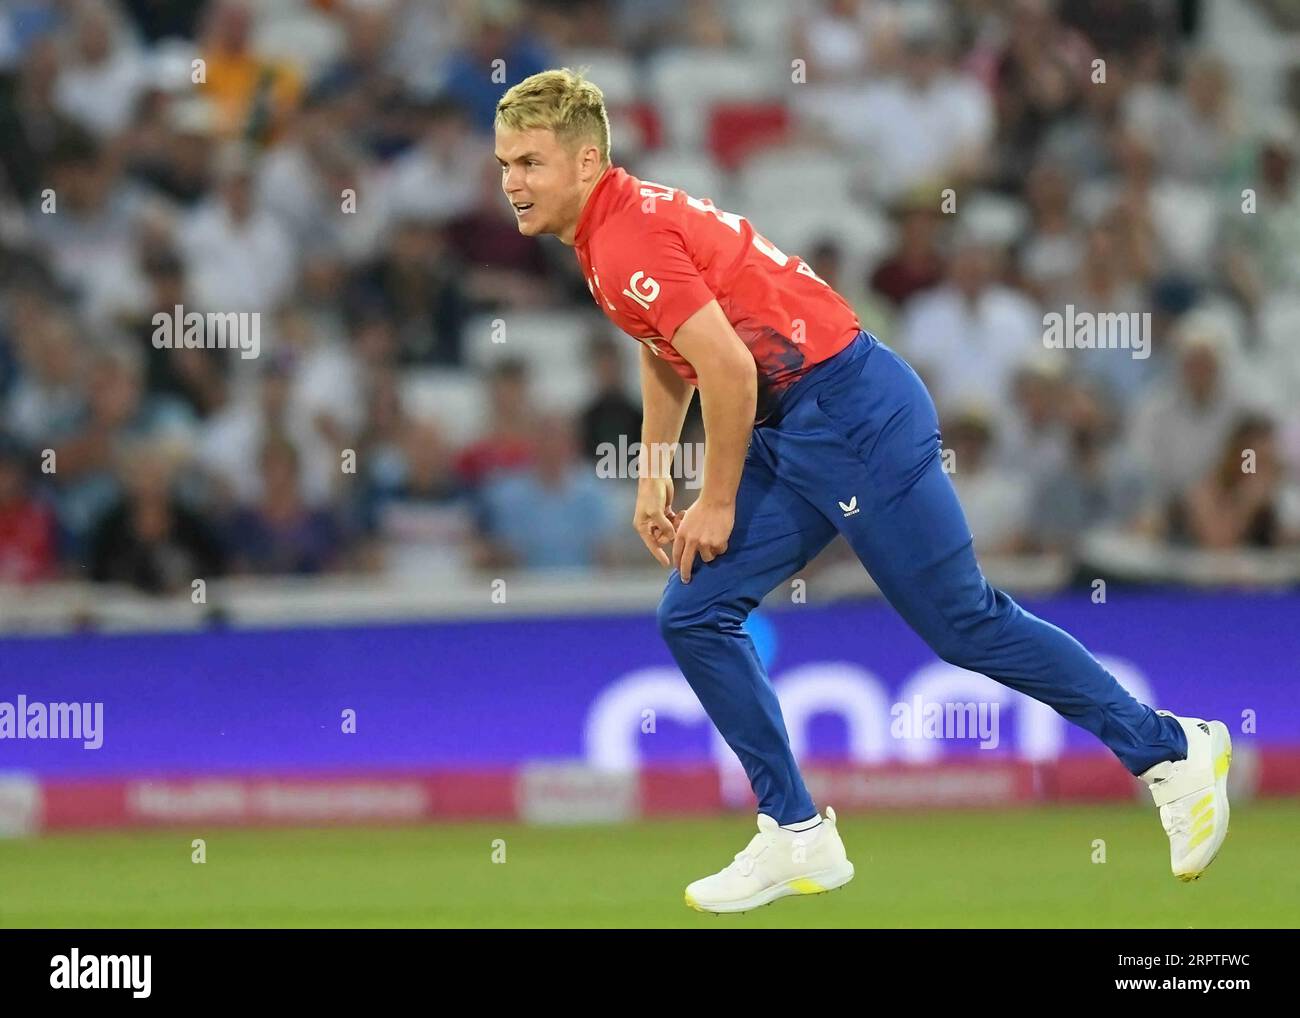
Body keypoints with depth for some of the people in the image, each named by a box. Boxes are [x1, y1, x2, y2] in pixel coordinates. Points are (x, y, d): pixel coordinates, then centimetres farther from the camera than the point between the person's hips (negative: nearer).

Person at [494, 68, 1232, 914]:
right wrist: (653, 478, 23)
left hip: (852, 415, -10)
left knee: (962, 622, -2)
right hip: (790, 431, 10)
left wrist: (717, 506, -13)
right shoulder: (608, 231, 12)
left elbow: (730, 367, -23)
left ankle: (1171, 752, 10)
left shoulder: (629, 236, -19)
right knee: (693, 617, 4)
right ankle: (800, 839, 9)